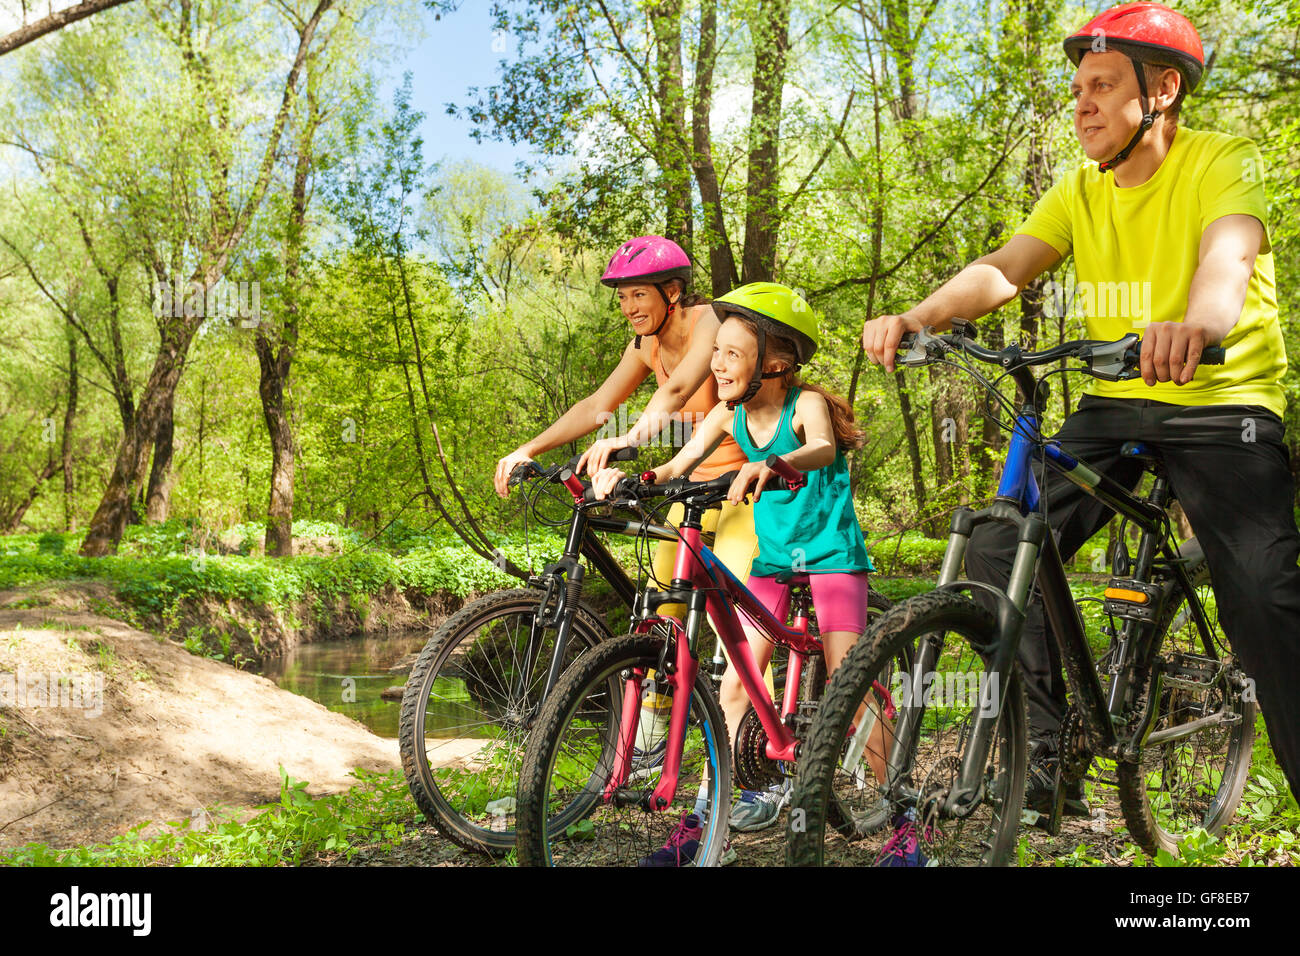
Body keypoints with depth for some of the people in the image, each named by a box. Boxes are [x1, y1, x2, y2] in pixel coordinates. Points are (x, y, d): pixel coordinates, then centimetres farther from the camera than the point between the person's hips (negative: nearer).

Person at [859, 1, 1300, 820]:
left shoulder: (1223, 162, -10)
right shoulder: (1081, 190, 5)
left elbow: (1228, 255, -32)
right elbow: (1002, 269, -10)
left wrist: (1199, 327, -56)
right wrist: (915, 318, -30)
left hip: (1223, 403, -5)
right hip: (1115, 404, 5)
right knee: (1000, 552, -8)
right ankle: (1048, 760, 3)